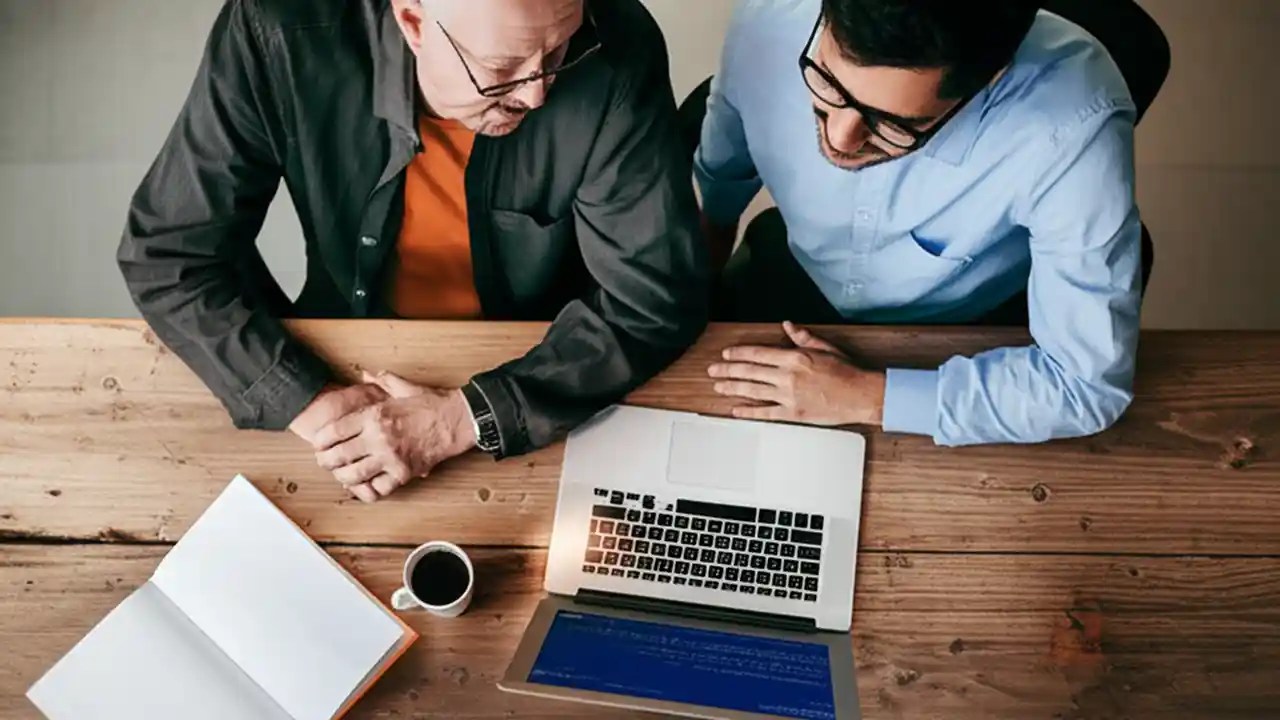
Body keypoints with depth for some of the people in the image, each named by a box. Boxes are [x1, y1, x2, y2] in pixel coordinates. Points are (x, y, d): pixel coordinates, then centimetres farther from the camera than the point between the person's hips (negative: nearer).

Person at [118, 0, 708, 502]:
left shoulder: (616, 53, -24)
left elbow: (656, 296, -20)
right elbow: (168, 254, -13)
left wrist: (461, 420, -26)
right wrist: (310, 402, -26)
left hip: (544, 378, 0)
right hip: (346, 370, 1)